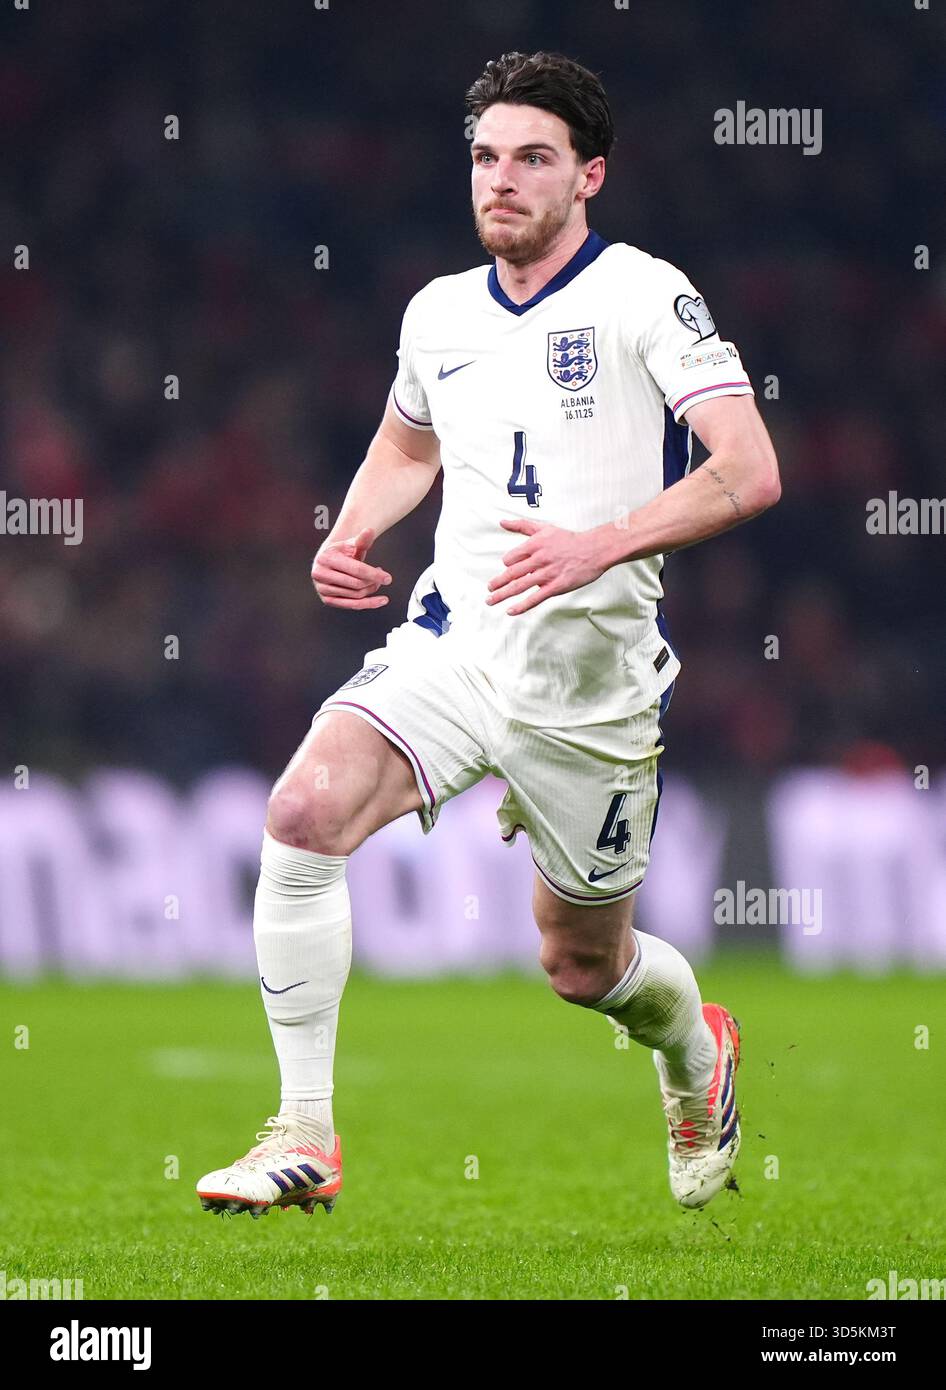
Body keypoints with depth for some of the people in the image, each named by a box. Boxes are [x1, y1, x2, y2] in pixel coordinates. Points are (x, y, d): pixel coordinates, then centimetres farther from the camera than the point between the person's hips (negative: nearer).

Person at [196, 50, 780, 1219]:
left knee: (582, 965, 9)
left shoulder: (646, 296, -7)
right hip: (448, 643, 4)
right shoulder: (439, 312, 10)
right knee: (304, 811, -24)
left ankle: (696, 1048, 48)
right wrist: (350, 535, 10)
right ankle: (304, 1138, -19)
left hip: (591, 679, -4)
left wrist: (600, 546, -27)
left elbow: (749, 472, -15)